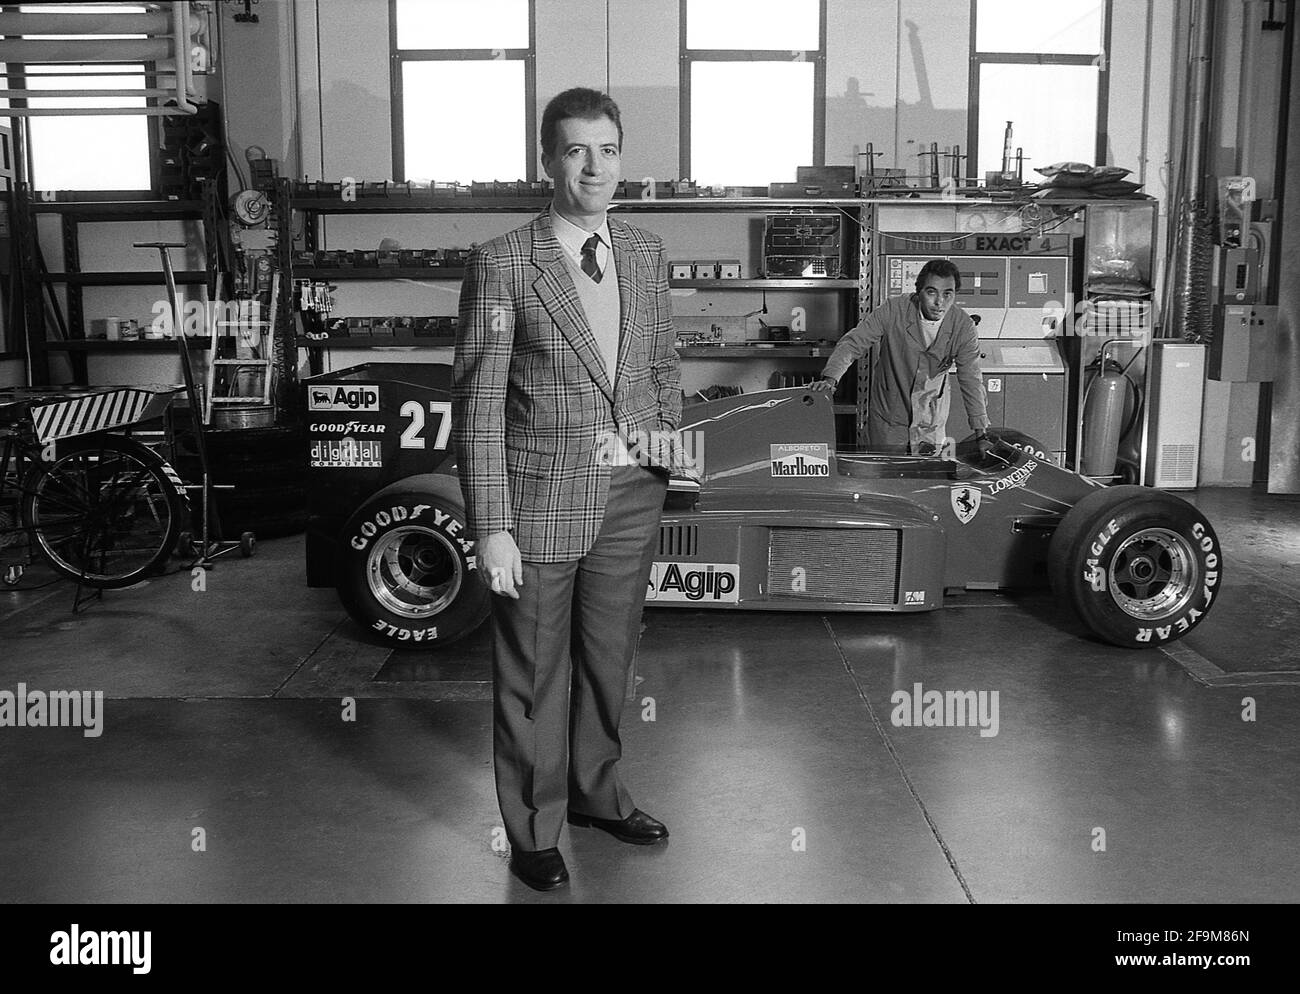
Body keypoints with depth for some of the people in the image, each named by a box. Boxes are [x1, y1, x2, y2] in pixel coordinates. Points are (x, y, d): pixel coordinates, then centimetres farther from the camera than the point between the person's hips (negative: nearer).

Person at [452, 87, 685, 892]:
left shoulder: (647, 253, 7)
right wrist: (491, 527, -14)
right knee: (534, 674, 8)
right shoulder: (502, 265, -10)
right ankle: (534, 828, 28)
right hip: (542, 499, -5)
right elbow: (478, 405, -11)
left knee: (609, 658, 20)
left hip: (633, 495, 5)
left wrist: (671, 436, 3)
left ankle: (594, 790, 42)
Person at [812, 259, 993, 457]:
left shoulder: (964, 326, -13)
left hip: (932, 422, 1)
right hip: (888, 416, -1)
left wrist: (982, 435, -11)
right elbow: (852, 343, -14)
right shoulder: (892, 311, -19)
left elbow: (971, 381, -9)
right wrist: (830, 379, -32)